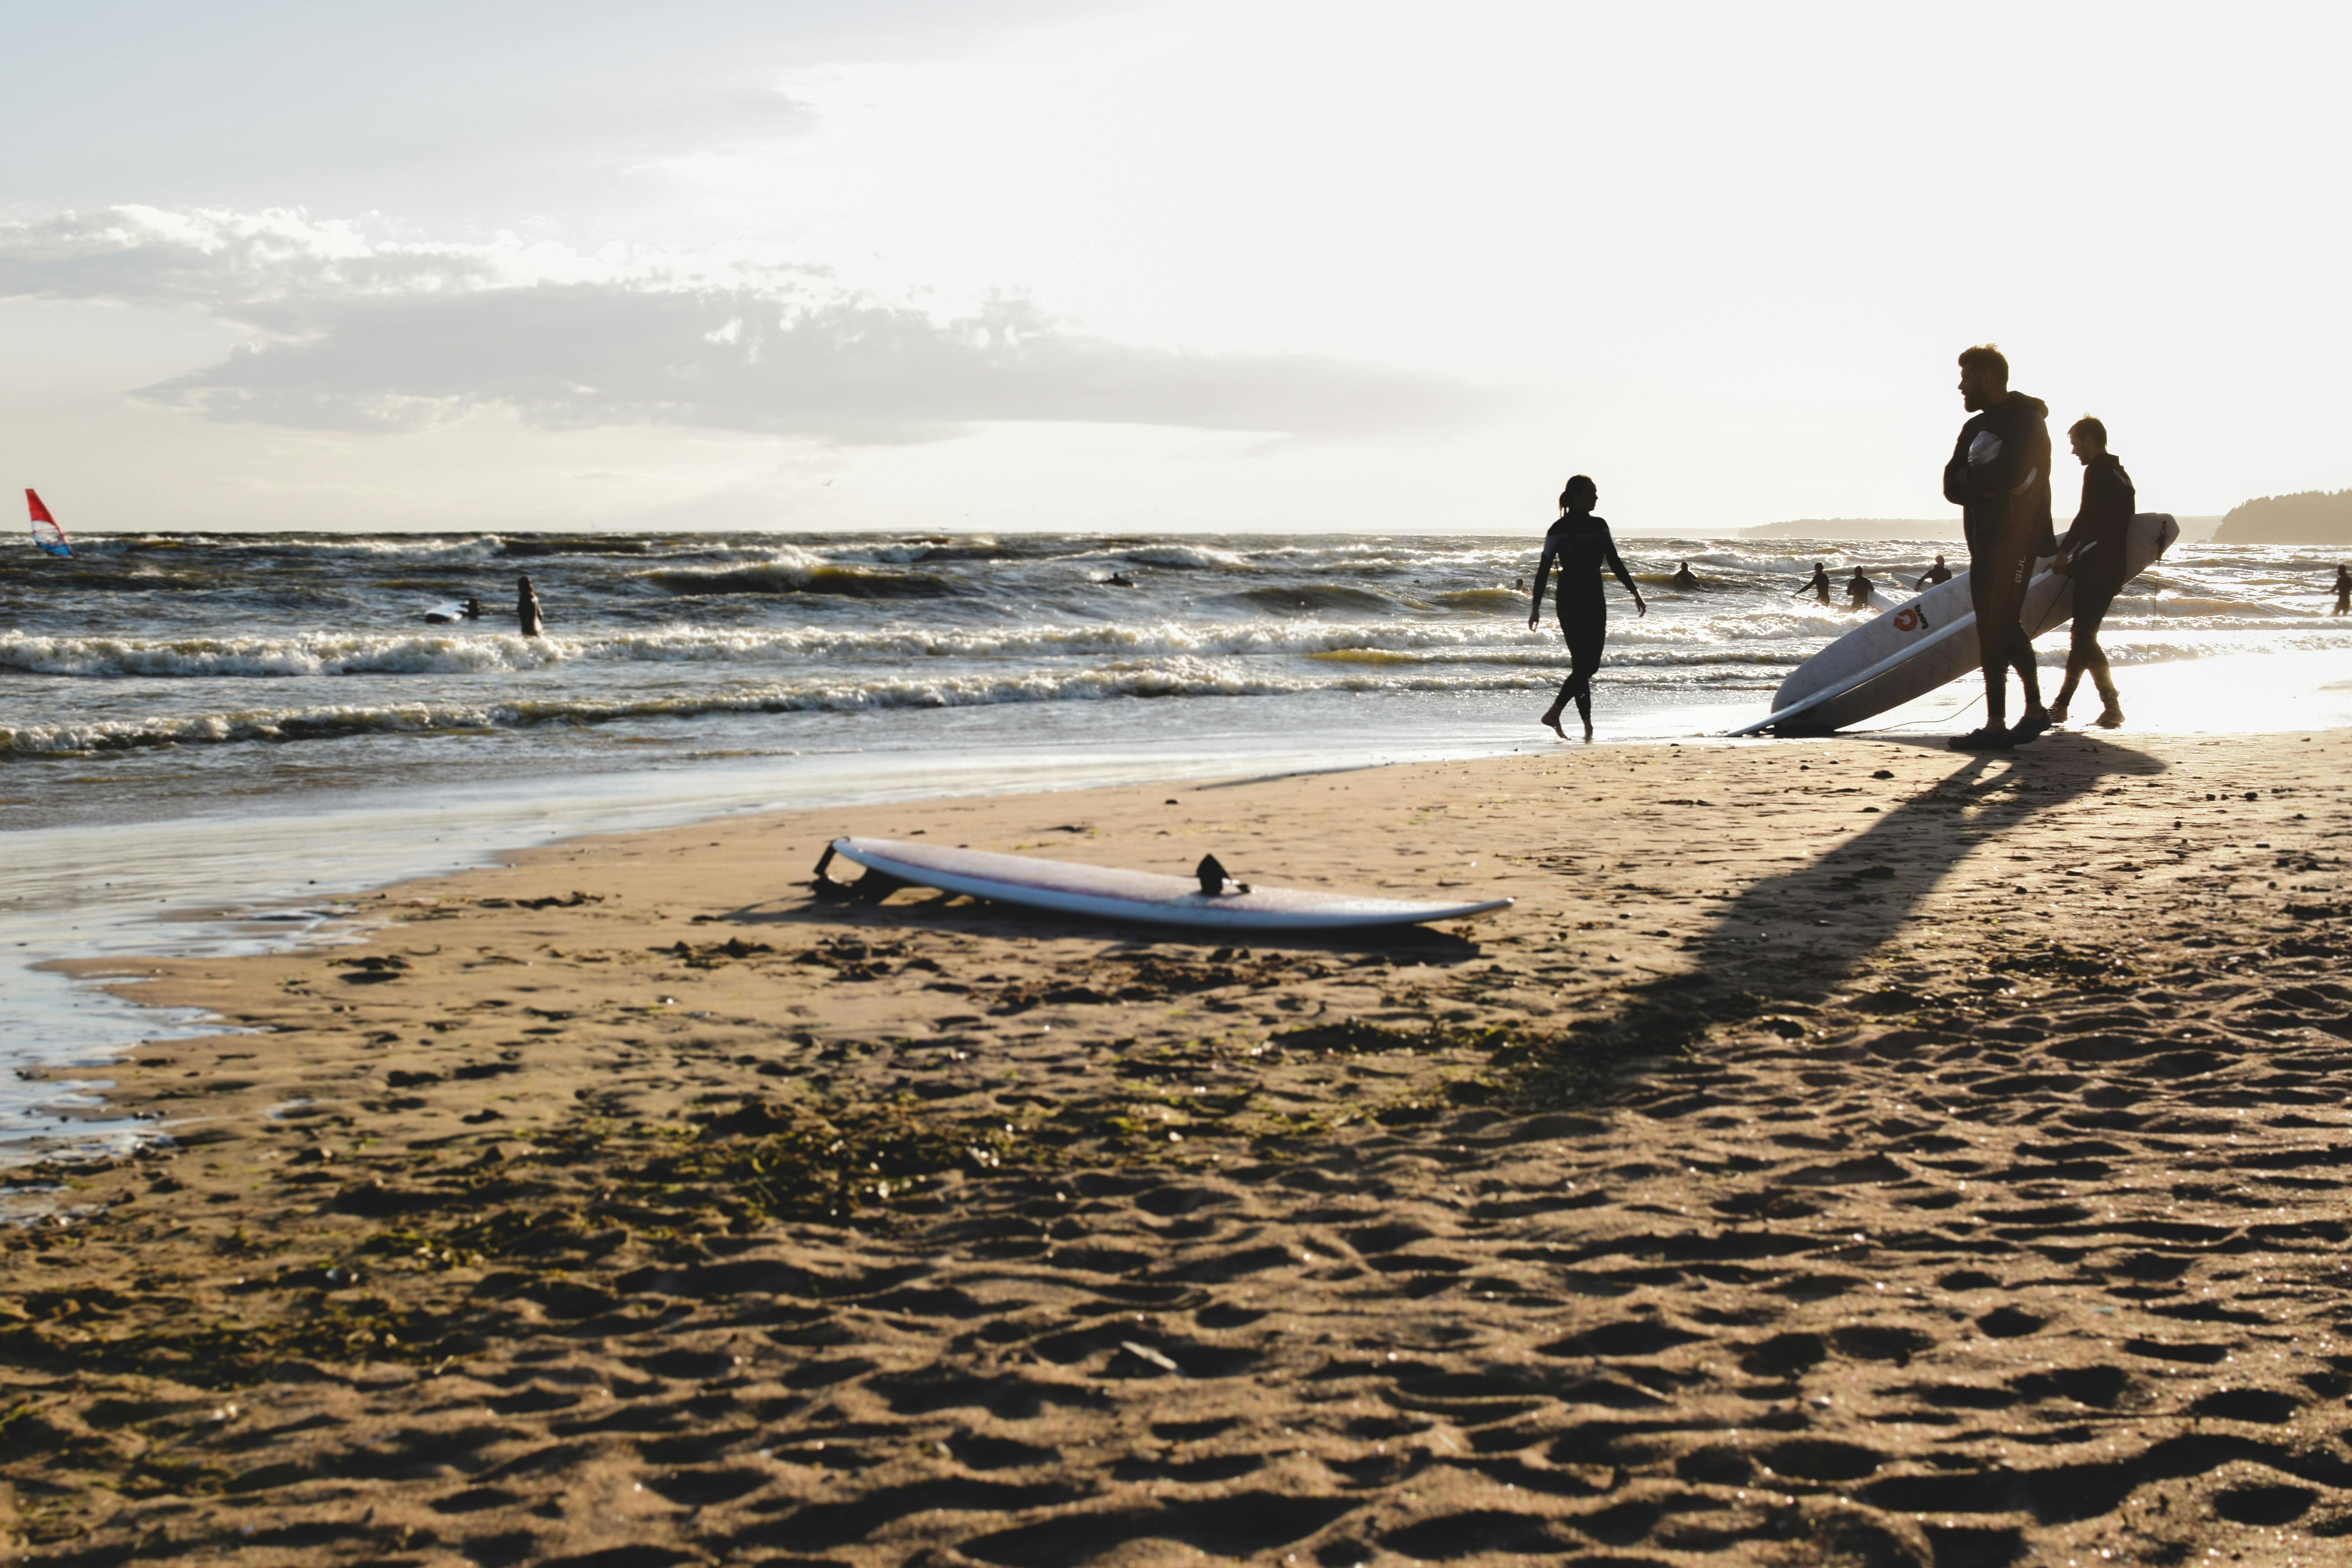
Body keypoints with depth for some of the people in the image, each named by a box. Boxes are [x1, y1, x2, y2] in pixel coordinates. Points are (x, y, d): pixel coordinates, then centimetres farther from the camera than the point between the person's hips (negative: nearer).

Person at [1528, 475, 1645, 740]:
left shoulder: (1599, 526, 11)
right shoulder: (1560, 529, -8)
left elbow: (1615, 563, 16)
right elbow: (1544, 569, -7)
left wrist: (1635, 592, 11)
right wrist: (1536, 606, -11)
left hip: (1595, 601, 7)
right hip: (1571, 601, -7)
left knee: (1591, 665, 6)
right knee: (1582, 665, -10)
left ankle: (1553, 713, 18)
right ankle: (1588, 724, -7)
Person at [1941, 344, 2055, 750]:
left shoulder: (2027, 420, -6)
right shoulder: (1976, 427, 19)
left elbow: (2010, 474, -22)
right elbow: (1952, 487, 7)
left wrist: (1973, 481, -5)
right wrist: (1988, 482, -10)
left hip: (2015, 542, -9)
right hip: (1984, 543, 9)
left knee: (1997, 631, -15)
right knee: (2003, 629, 10)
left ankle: (1996, 725, -18)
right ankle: (2035, 709, 21)